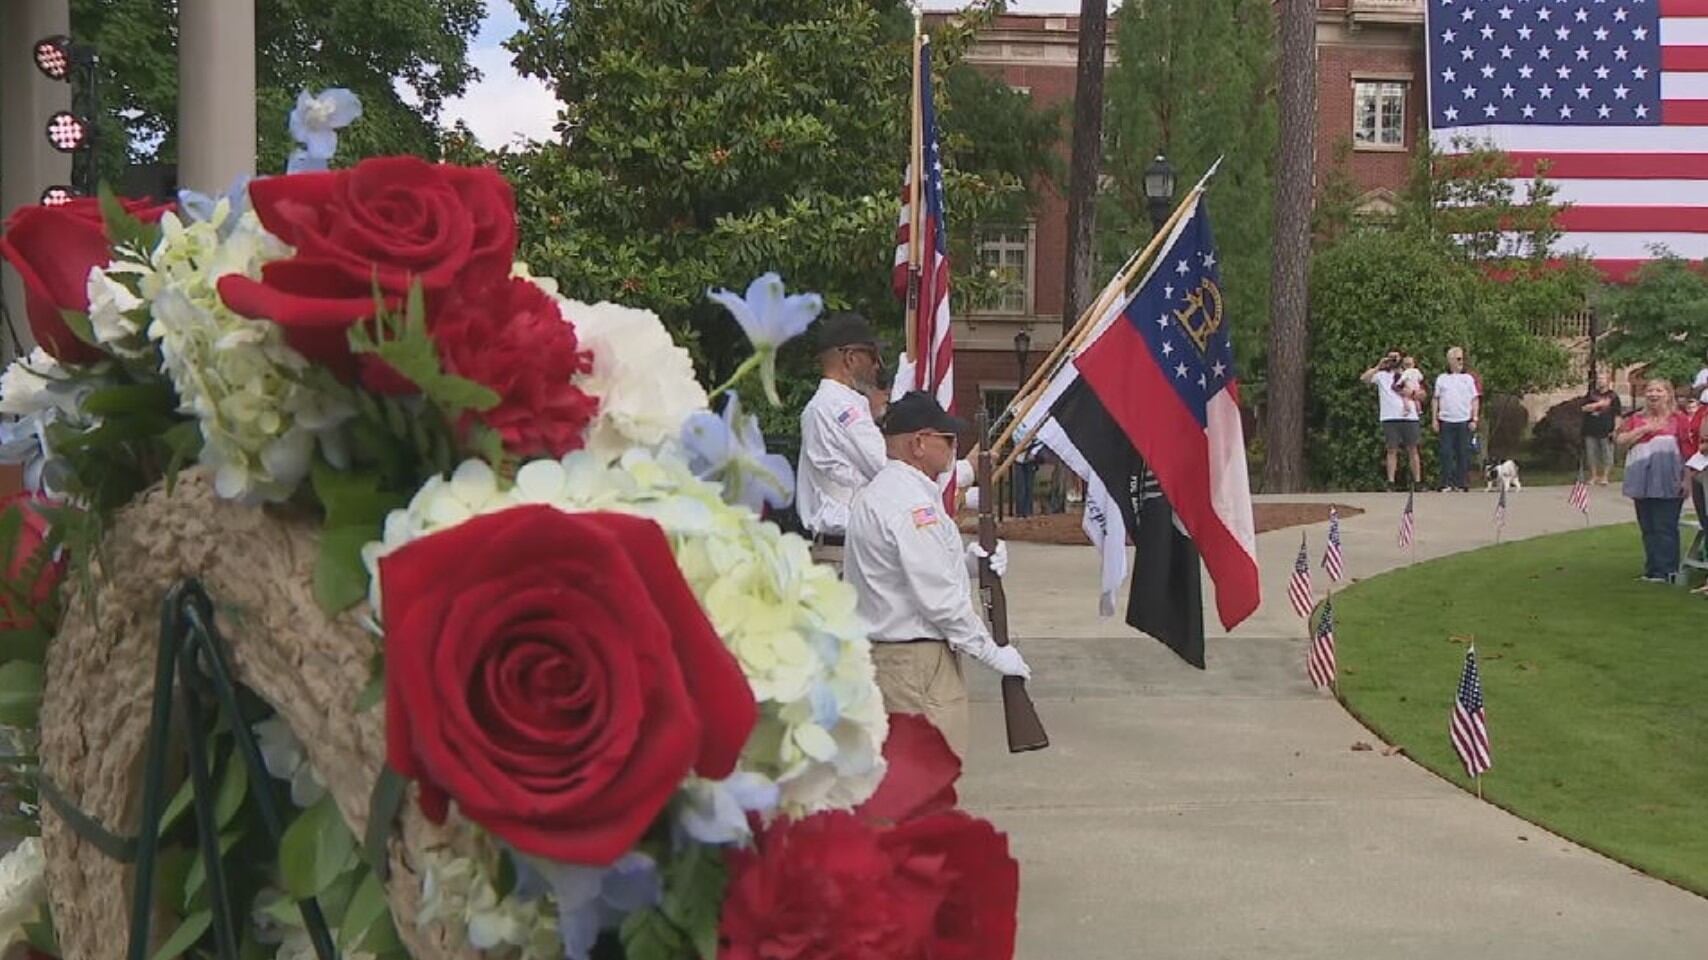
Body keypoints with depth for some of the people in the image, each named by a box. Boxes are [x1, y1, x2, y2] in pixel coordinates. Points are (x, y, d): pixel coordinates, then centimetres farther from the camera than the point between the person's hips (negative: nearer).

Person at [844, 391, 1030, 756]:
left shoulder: (875, 494, 14)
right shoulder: (911, 503, -19)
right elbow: (940, 599, -20)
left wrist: (968, 560, 2)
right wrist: (993, 654, -12)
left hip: (884, 654, 11)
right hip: (918, 660, -11)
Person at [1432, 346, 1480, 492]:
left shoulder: (1468, 379, 10)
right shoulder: (1441, 379, 11)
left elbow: (1475, 400, 9)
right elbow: (1436, 399, 12)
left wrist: (1474, 419, 0)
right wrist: (1435, 419, 4)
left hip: (1464, 421, 0)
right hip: (1446, 421, 0)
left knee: (1463, 453, 0)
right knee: (1446, 453, -2)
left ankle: (1461, 483, 4)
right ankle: (1446, 483, 2)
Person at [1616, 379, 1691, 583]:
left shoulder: (1678, 418, 0)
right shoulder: (1637, 419, 14)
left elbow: (1689, 449, -2)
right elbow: (1620, 441, 5)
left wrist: (1687, 478, -8)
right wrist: (1643, 429, -7)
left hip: (1667, 482, -5)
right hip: (1642, 480, 5)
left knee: (1665, 528, -4)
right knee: (1648, 528, 8)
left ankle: (1666, 571, 0)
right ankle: (1652, 570, 14)